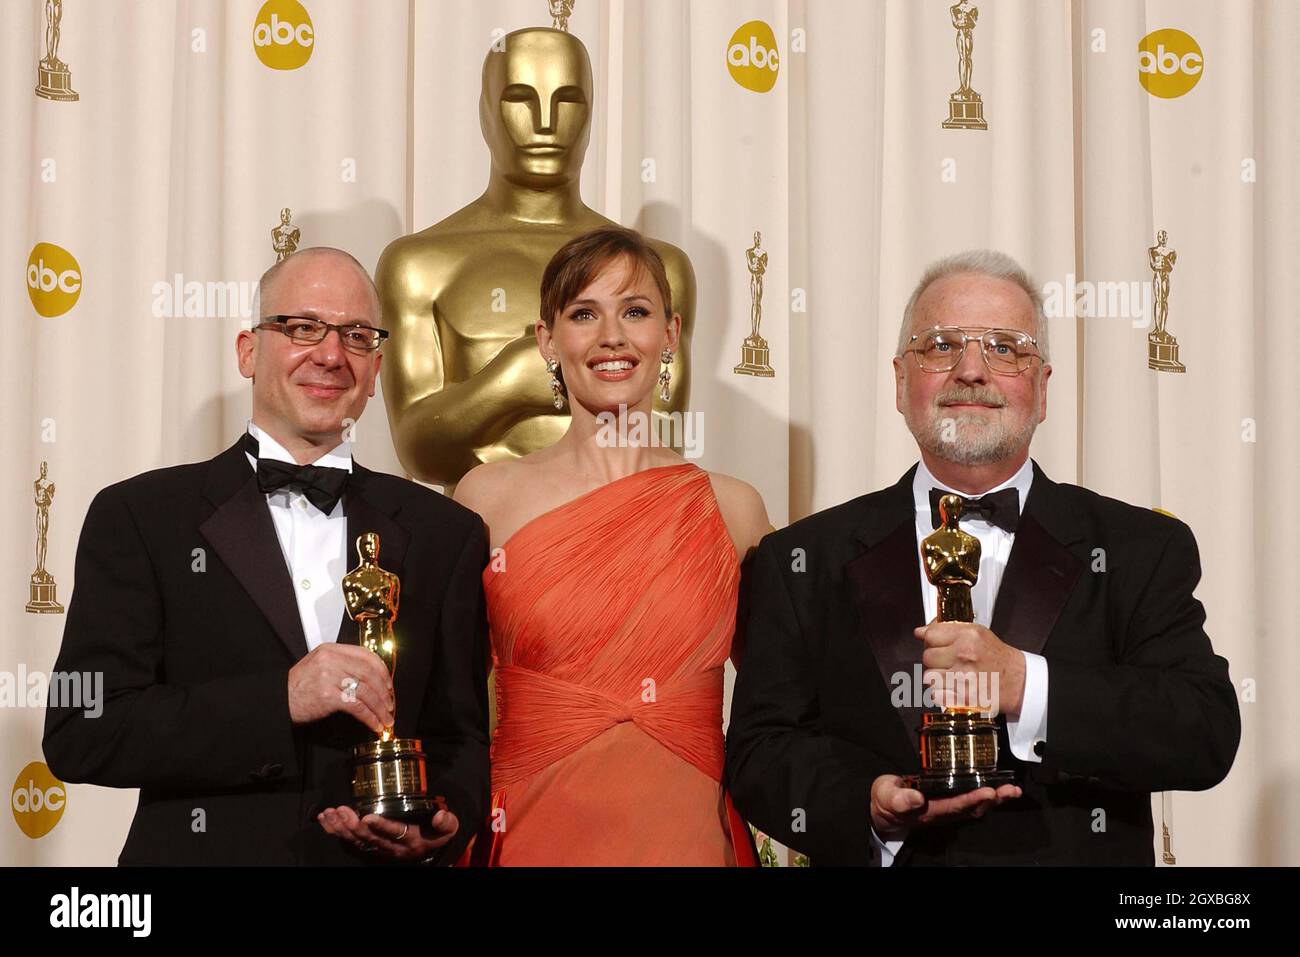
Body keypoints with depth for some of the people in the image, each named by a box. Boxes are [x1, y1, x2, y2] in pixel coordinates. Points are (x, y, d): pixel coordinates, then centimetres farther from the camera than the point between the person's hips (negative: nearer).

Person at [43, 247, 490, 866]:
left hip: (380, 860, 1)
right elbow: (78, 734, -11)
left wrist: (442, 821, -15)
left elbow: (461, 738, 6)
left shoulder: (444, 533, 4)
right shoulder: (138, 518, -3)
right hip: (202, 848, -1)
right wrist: (280, 698, -20)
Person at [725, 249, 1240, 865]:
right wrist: (867, 805, -16)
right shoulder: (806, 561, 6)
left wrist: (1022, 684, -17)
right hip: (890, 854, 0)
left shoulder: (1145, 551, 5)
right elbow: (759, 751, 2)